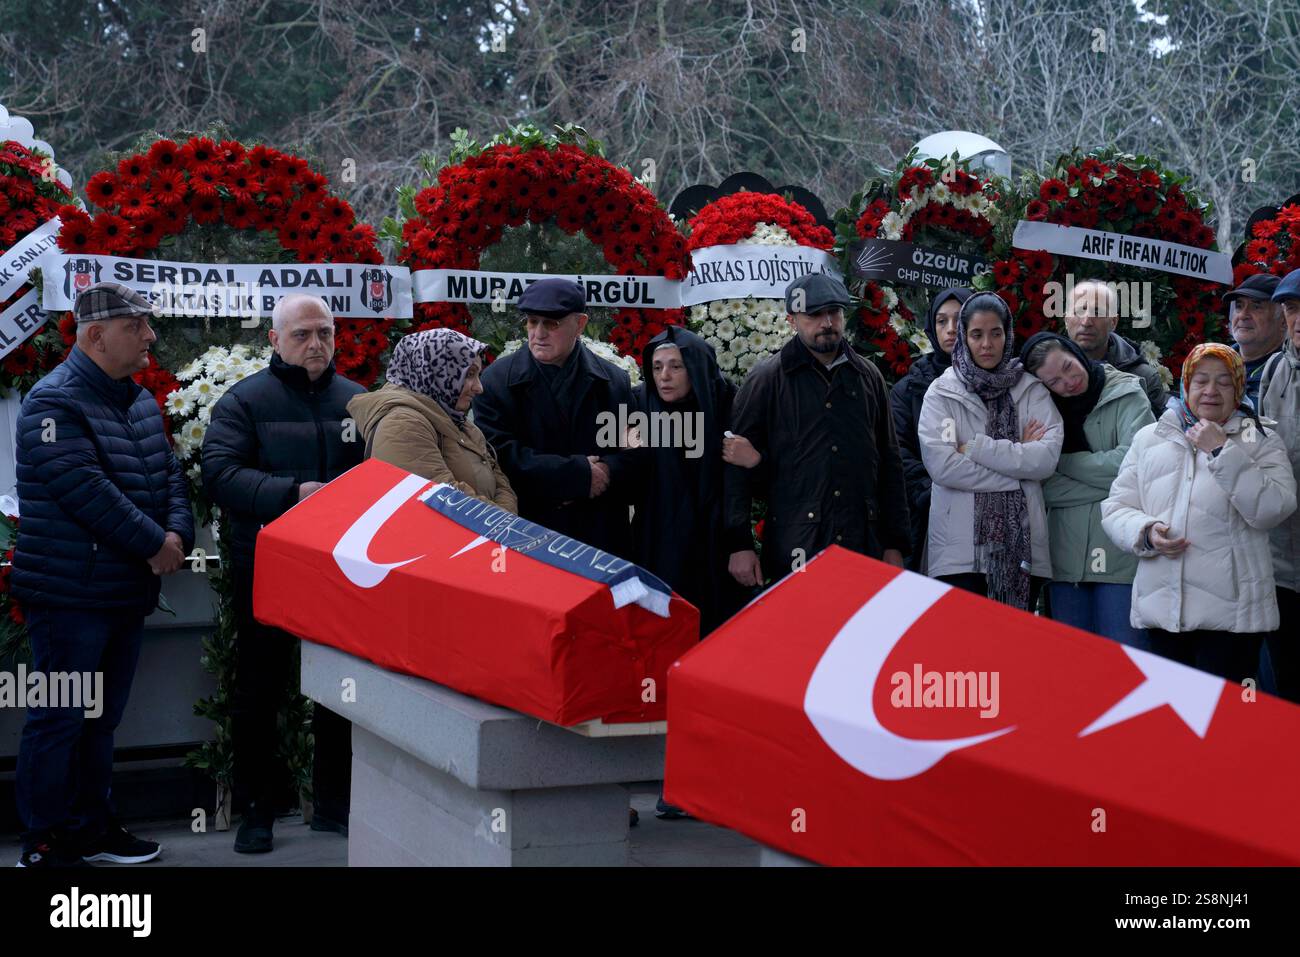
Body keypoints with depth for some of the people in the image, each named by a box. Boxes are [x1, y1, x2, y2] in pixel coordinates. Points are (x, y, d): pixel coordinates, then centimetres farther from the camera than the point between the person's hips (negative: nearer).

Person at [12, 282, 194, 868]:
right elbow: (87, 491, -23)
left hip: (128, 592, 9)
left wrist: (177, 533, -5)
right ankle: (44, 842, 7)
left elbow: (170, 475, 14)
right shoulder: (55, 402, -15)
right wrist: (154, 543, -17)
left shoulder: (139, 401, 14)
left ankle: (90, 827, 27)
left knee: (102, 717, 16)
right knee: (60, 718, -2)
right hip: (71, 594, -9)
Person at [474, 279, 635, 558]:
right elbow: (500, 453, -12)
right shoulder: (498, 380, -1)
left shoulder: (614, 381, 8)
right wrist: (579, 475, -15)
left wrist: (606, 473, -18)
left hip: (601, 536, 2)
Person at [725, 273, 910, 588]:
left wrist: (895, 545, 12)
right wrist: (738, 545, -8)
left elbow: (890, 465, 16)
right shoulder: (766, 379, 1)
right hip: (794, 554, -4)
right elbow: (738, 463, -1)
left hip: (864, 547, 4)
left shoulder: (868, 377, 13)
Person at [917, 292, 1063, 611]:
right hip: (961, 549, -2)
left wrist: (976, 448, -9)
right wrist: (1017, 458, -7)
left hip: (1022, 546, 2)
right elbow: (941, 464, -9)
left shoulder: (1032, 391, 10)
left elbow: (1047, 458, -5)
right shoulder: (941, 393, 5)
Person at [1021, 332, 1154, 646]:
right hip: (1067, 554, 4)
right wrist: (1109, 488, -11)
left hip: (1120, 551, -4)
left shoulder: (1126, 395, 0)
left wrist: (1064, 461, -3)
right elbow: (1045, 486, -3)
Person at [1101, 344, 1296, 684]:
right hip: (1161, 606, 3)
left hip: (1230, 612, -3)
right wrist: (1146, 532, -8)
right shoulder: (1149, 438, 15)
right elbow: (1116, 507, 12)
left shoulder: (1260, 440, 7)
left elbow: (1273, 509, -10)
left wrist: (1222, 452, -12)